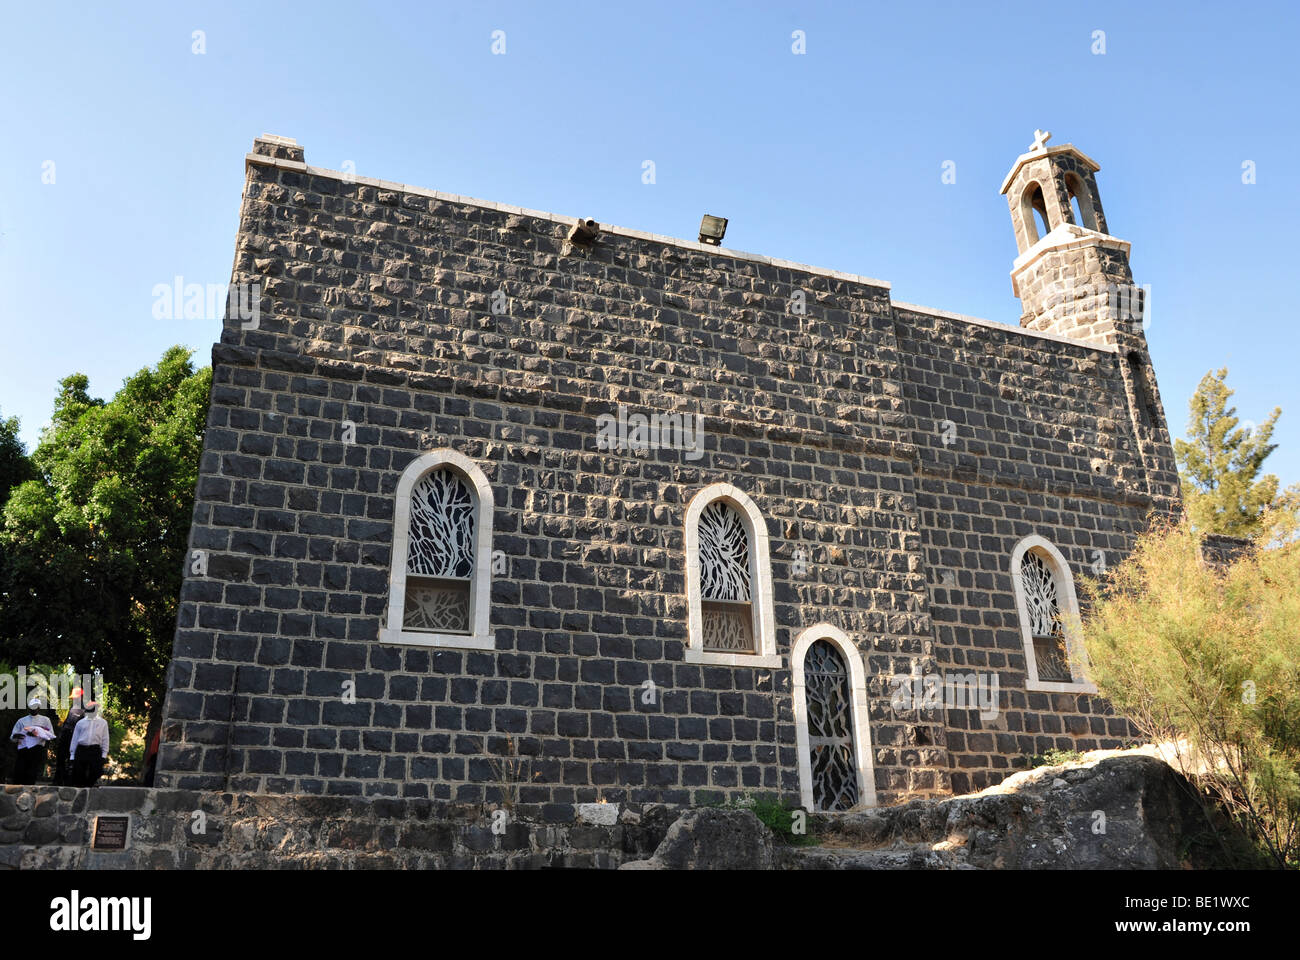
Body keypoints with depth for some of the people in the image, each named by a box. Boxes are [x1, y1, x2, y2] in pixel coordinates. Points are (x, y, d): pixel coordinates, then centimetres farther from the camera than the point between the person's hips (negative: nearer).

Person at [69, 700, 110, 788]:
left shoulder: (103, 723, 12)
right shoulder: (80, 723, 14)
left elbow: (105, 740, 10)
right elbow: (74, 739, 14)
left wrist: (104, 754, 2)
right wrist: (72, 755, 8)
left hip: (95, 750, -1)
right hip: (81, 750, 1)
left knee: (95, 773, -6)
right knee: (78, 774, -1)